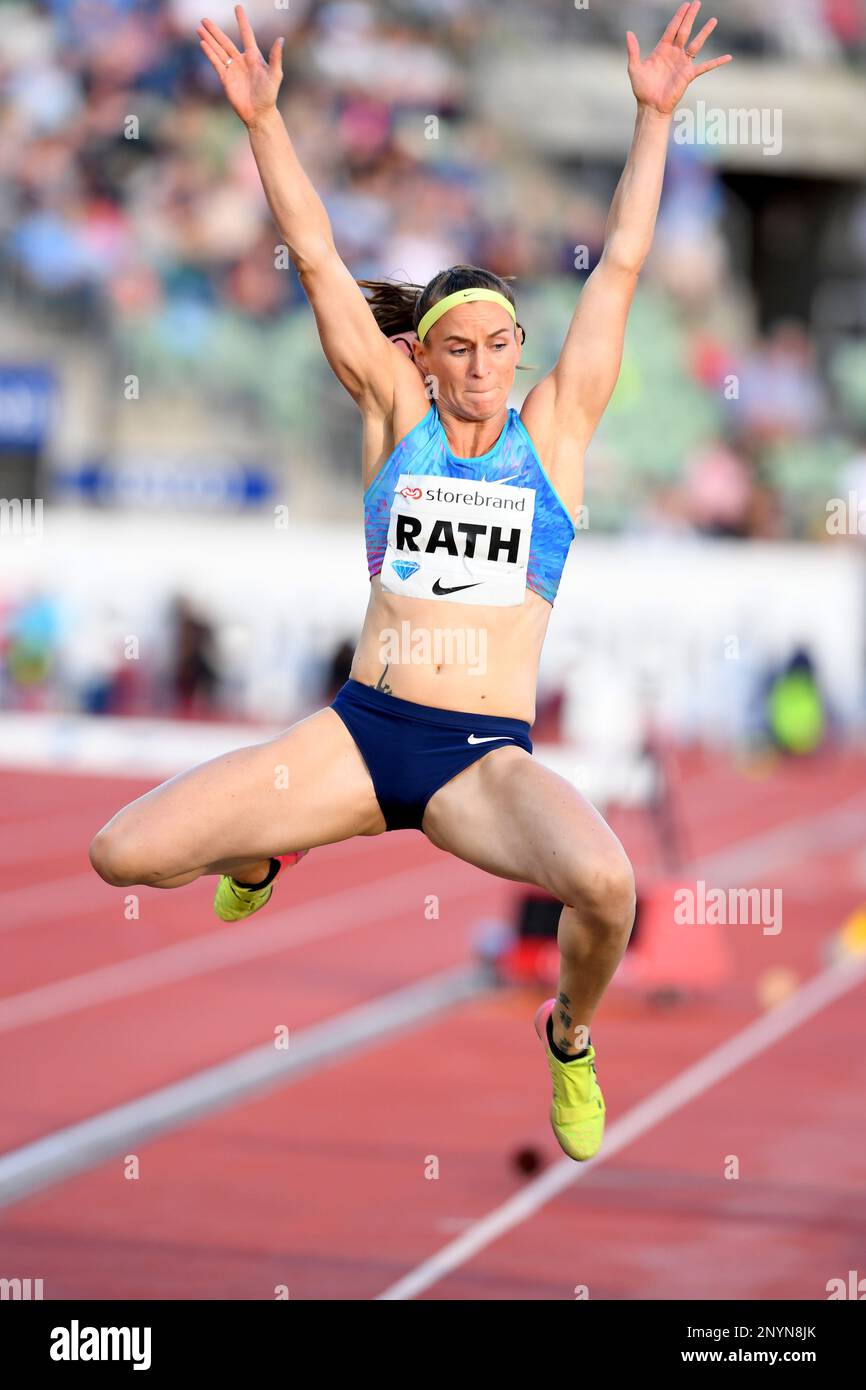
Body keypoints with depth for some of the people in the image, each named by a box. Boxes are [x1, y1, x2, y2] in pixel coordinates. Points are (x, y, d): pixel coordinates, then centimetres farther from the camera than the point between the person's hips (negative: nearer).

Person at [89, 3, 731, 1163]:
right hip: (358, 731, 2)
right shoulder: (395, 415, 10)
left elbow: (620, 265, 6)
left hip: (487, 759, -1)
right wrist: (262, 119, -1)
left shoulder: (554, 428, 8)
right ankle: (262, 854, 27)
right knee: (122, 853, -12)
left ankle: (570, 1035, 3)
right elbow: (317, 257, 5)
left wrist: (655, 115, 2)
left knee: (604, 883, -35)